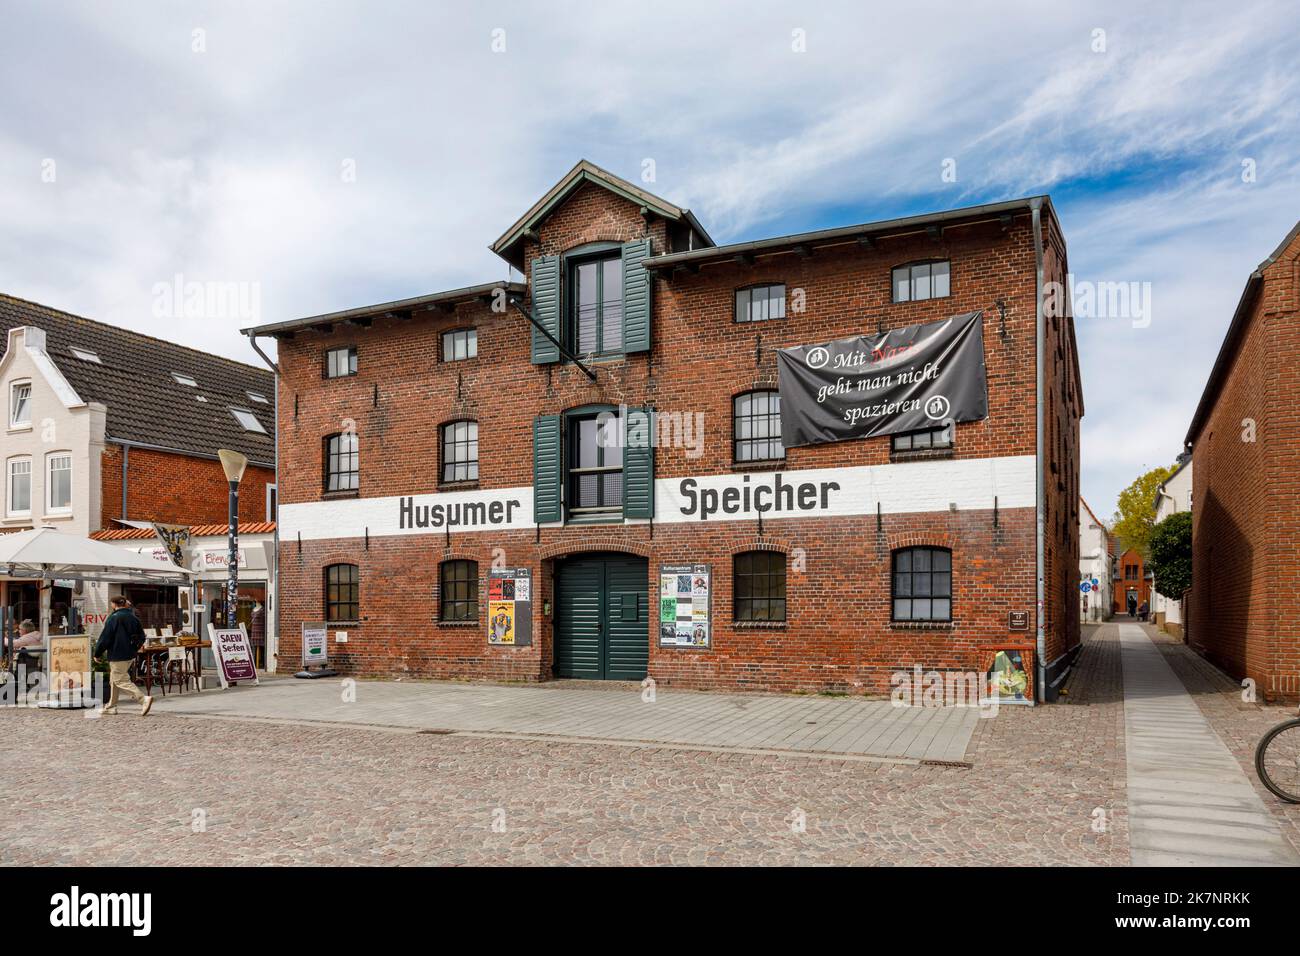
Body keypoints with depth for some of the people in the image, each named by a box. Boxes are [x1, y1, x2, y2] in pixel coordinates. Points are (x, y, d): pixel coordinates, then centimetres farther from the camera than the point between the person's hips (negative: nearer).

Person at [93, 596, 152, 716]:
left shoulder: (113, 618, -14)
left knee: (121, 681, -6)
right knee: (114, 680, 20)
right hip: (130, 655, 8)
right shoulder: (133, 618, 9)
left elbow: (105, 638, -13)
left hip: (117, 656, -8)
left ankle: (144, 699, -21)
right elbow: (142, 637, 14)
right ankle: (111, 707, 25)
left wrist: (97, 653, -2)